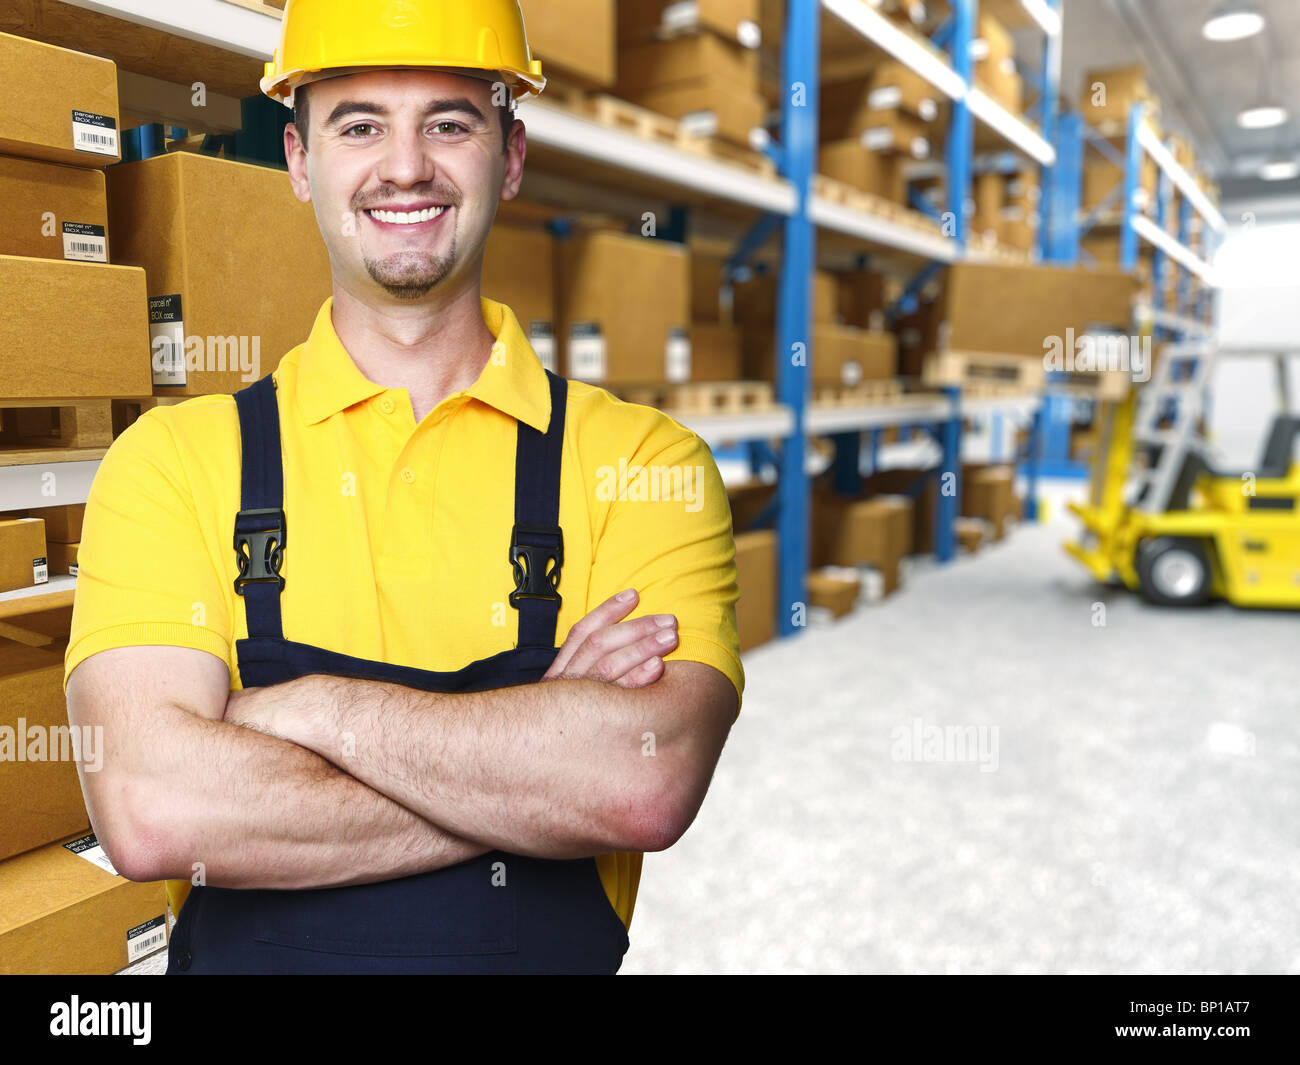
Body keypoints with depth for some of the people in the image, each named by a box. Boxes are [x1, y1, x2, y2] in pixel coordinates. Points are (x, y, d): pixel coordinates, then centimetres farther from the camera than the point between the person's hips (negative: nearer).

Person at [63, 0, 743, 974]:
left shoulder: (644, 461, -4)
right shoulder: (171, 459, -2)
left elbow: (649, 785, -16)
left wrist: (315, 707, -14)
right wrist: (542, 758, -16)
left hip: (558, 947, 1)